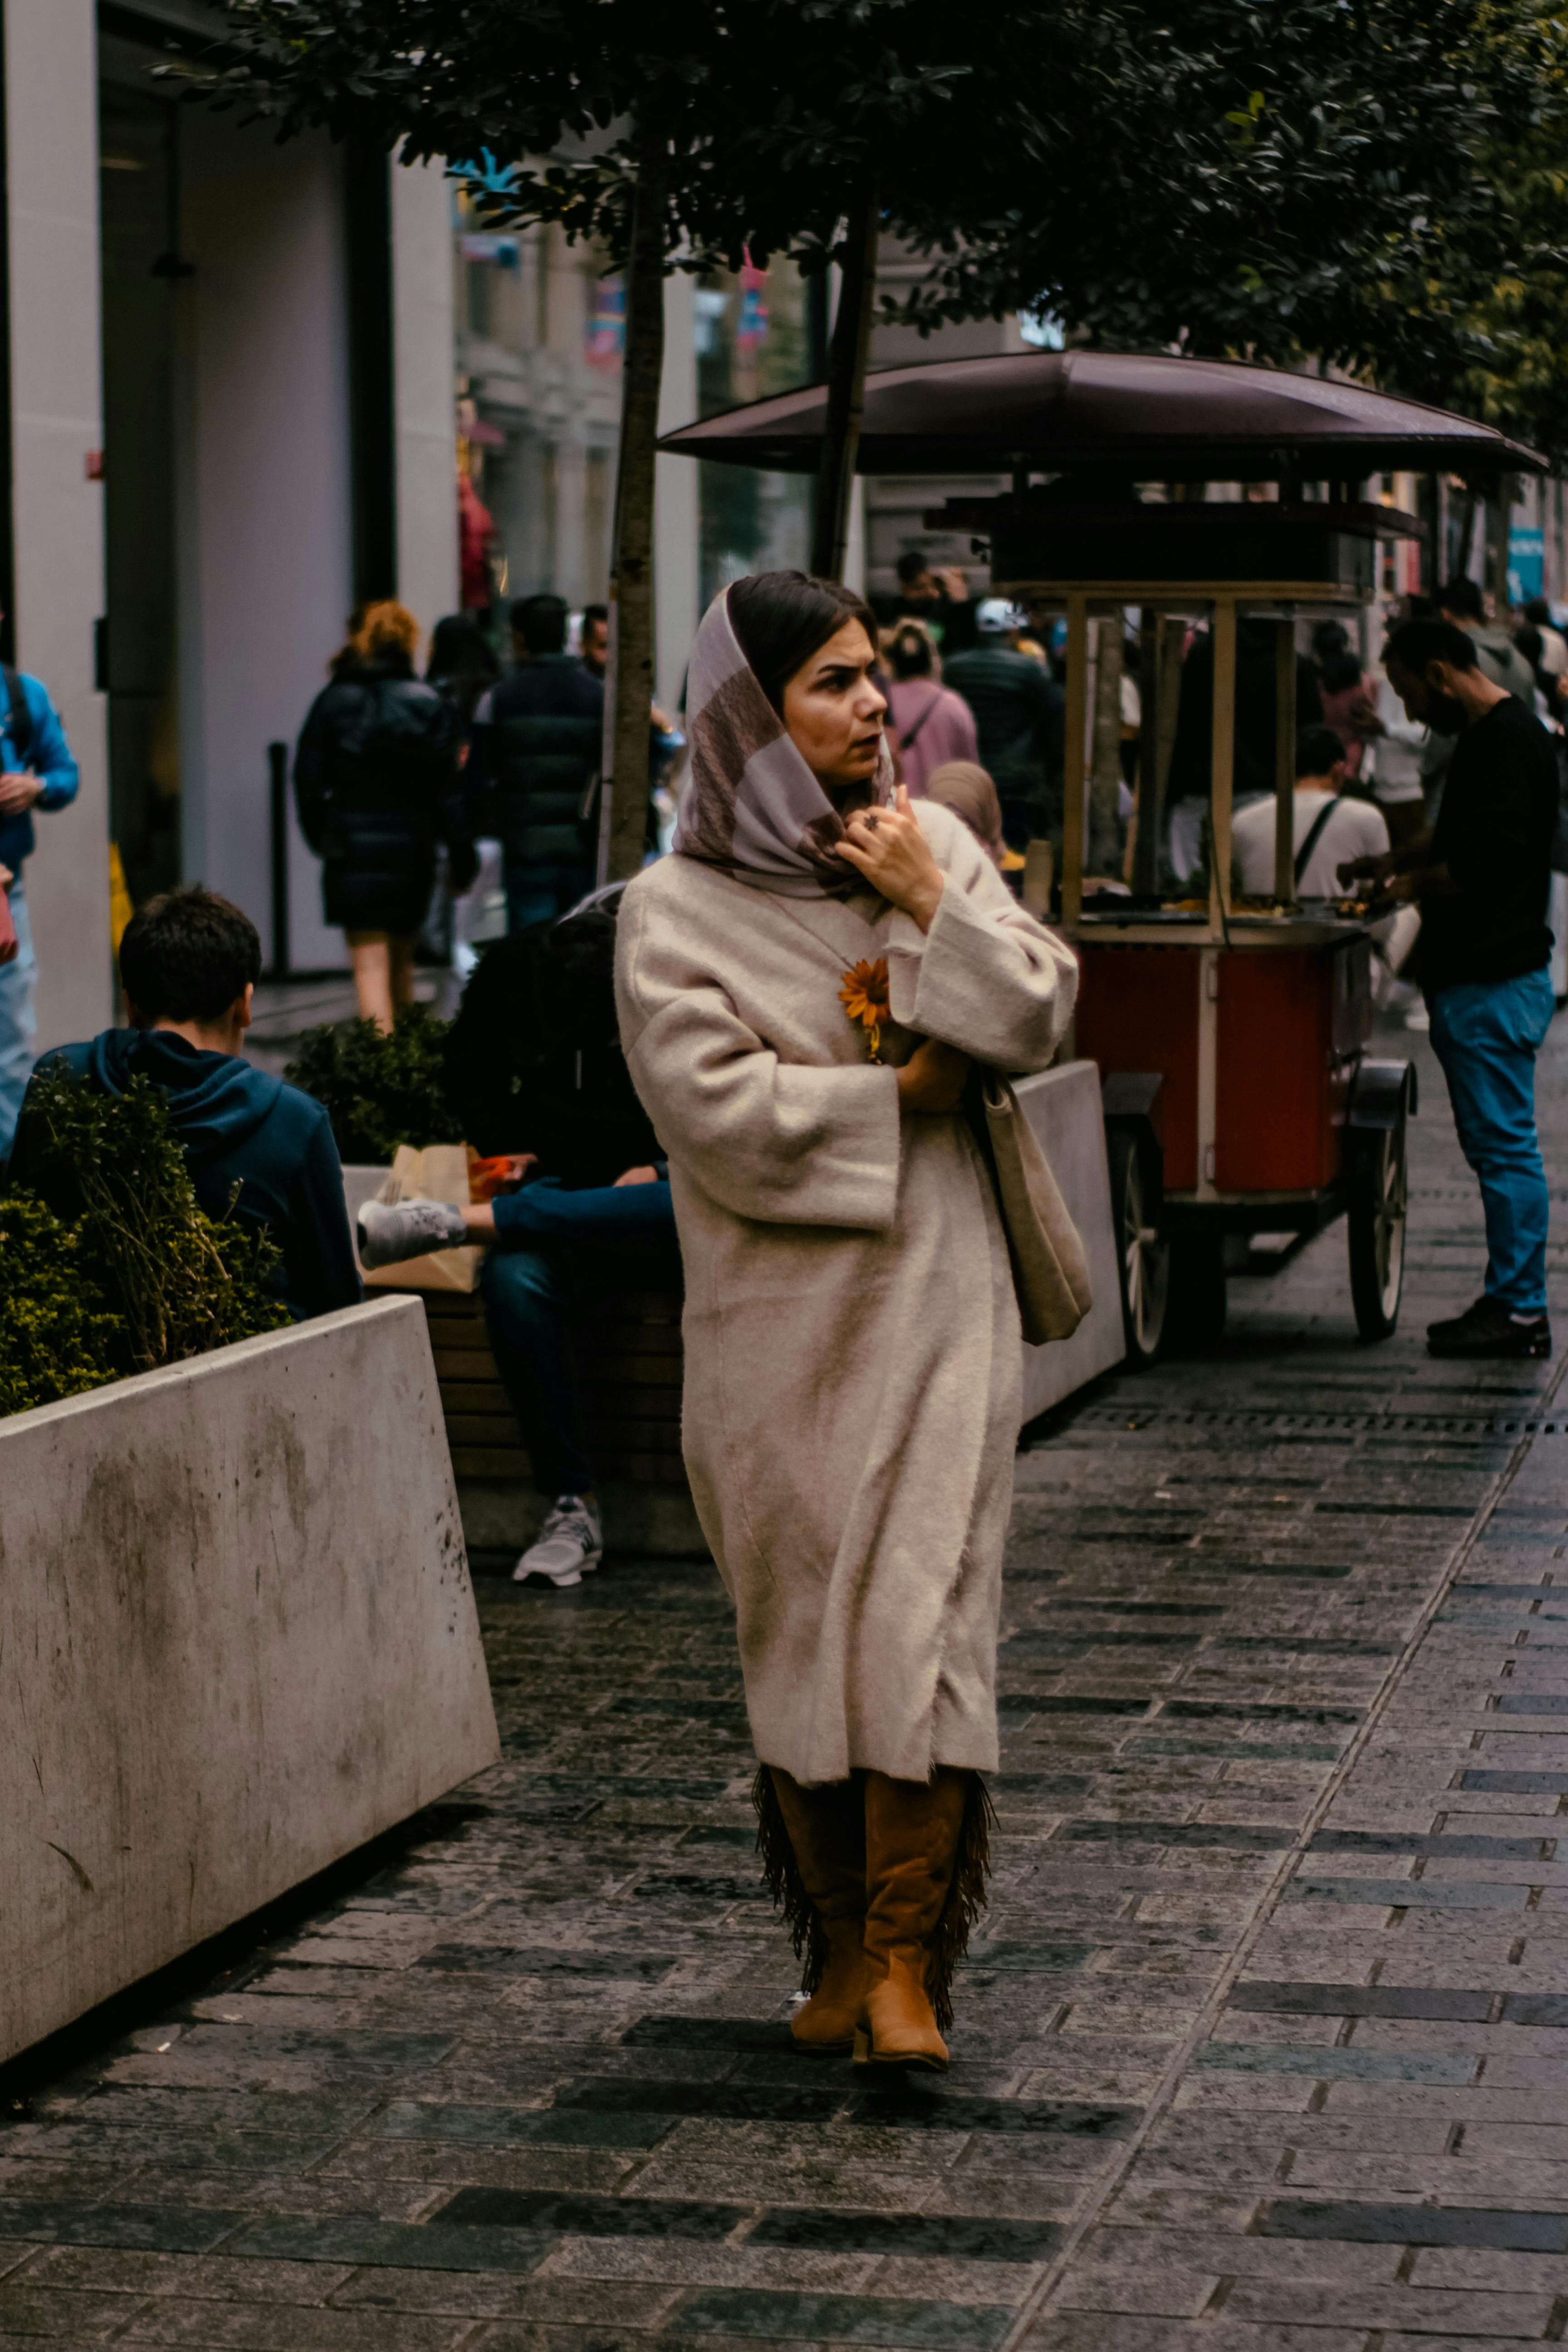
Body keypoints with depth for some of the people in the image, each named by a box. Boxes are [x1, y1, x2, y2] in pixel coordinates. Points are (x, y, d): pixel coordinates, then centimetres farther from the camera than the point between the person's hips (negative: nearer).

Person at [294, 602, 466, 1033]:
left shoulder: (334, 702, -2)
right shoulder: (430, 704, -2)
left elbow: (309, 779, 0)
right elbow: (447, 790, -4)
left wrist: (322, 838, 12)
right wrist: (462, 859, 0)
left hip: (352, 847, -2)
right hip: (413, 847, 2)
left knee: (370, 964, -6)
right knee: (401, 958, 18)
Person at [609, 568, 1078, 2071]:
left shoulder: (932, 841, 7)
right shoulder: (675, 912, -4)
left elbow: (1041, 1016, 2)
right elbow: (723, 1111, -13)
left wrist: (936, 906, -9)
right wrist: (904, 1094, -8)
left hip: (935, 1300, 2)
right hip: (781, 1319, -1)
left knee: (922, 1610, -6)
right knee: (799, 1623, 6)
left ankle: (906, 1956, -3)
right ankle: (838, 1941, 18)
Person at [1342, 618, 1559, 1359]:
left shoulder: (1508, 741, -17)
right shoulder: (1485, 736, 16)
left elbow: (1489, 861, -23)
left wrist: (1416, 883, -8)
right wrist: (1396, 862, 18)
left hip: (1495, 983, -11)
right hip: (1471, 977, 11)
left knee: (1503, 1143, -7)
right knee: (1495, 1143, 13)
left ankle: (1520, 1311, -4)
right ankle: (1510, 1301, 18)